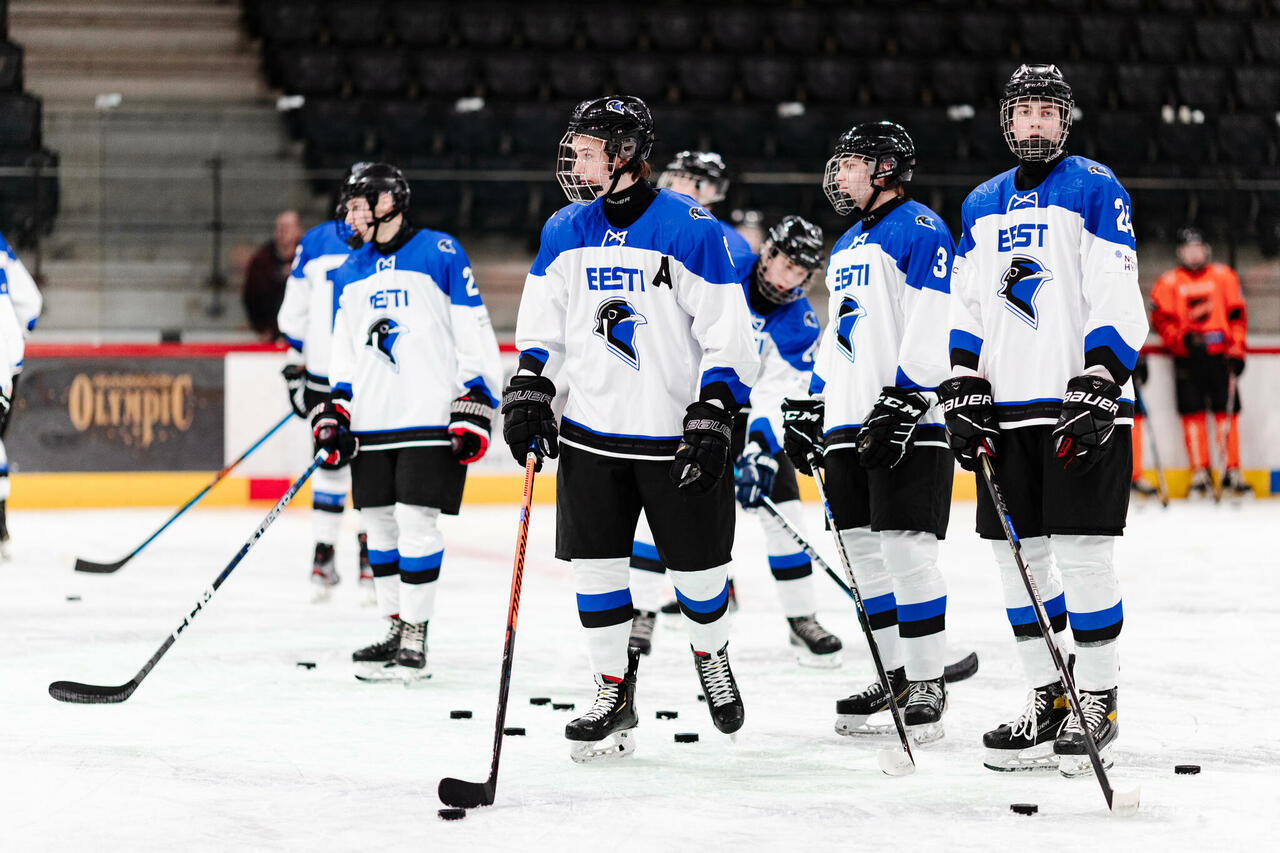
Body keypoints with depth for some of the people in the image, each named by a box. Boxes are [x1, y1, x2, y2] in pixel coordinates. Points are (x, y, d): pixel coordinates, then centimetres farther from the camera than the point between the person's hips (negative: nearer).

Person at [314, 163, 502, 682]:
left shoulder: (440, 253, -3)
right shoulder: (350, 272, 15)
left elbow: (473, 333, -4)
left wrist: (476, 404, -9)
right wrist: (336, 408, 7)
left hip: (432, 417, -6)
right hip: (372, 422, 6)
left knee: (415, 519, -9)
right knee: (379, 521, 7)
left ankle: (415, 639, -4)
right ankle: (396, 627, 18)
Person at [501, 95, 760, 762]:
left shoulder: (692, 229, -12)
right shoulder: (565, 232, 5)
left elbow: (728, 333, -12)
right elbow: (542, 325, 13)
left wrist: (714, 415, -18)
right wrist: (528, 392, 1)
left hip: (678, 432, -4)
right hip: (593, 429, 4)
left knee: (697, 566, 5)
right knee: (593, 559, 0)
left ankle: (711, 655, 34)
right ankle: (614, 691, 13)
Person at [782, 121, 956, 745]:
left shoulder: (921, 231, -7)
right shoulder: (846, 247, 22)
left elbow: (933, 328, -16)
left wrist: (902, 402, -22)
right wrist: (808, 410, 22)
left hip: (907, 423, -9)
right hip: (847, 424, 9)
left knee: (906, 551, -11)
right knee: (863, 552, 9)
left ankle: (927, 685, -5)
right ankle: (894, 676, 17)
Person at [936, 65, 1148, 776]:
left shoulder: (1096, 190, -1)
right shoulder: (982, 206, 17)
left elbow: (1118, 301, -8)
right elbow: (966, 311, 18)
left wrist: (1097, 388, -18)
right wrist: (964, 392, 6)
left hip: (1082, 406, -6)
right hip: (1007, 410, 6)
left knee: (1082, 553, -8)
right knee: (1018, 553, 6)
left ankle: (1099, 703, 2)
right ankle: (1049, 698, 15)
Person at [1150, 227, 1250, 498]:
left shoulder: (1224, 277, 10)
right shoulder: (1168, 283, 8)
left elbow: (1237, 316, 9)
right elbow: (1161, 320, 2)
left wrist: (1236, 352, 0)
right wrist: (1182, 338, -15)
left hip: (1220, 355, 0)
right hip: (1187, 358, 0)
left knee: (1227, 412, -3)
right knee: (1192, 413, -3)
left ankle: (1232, 471, 3)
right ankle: (1200, 474, 2)